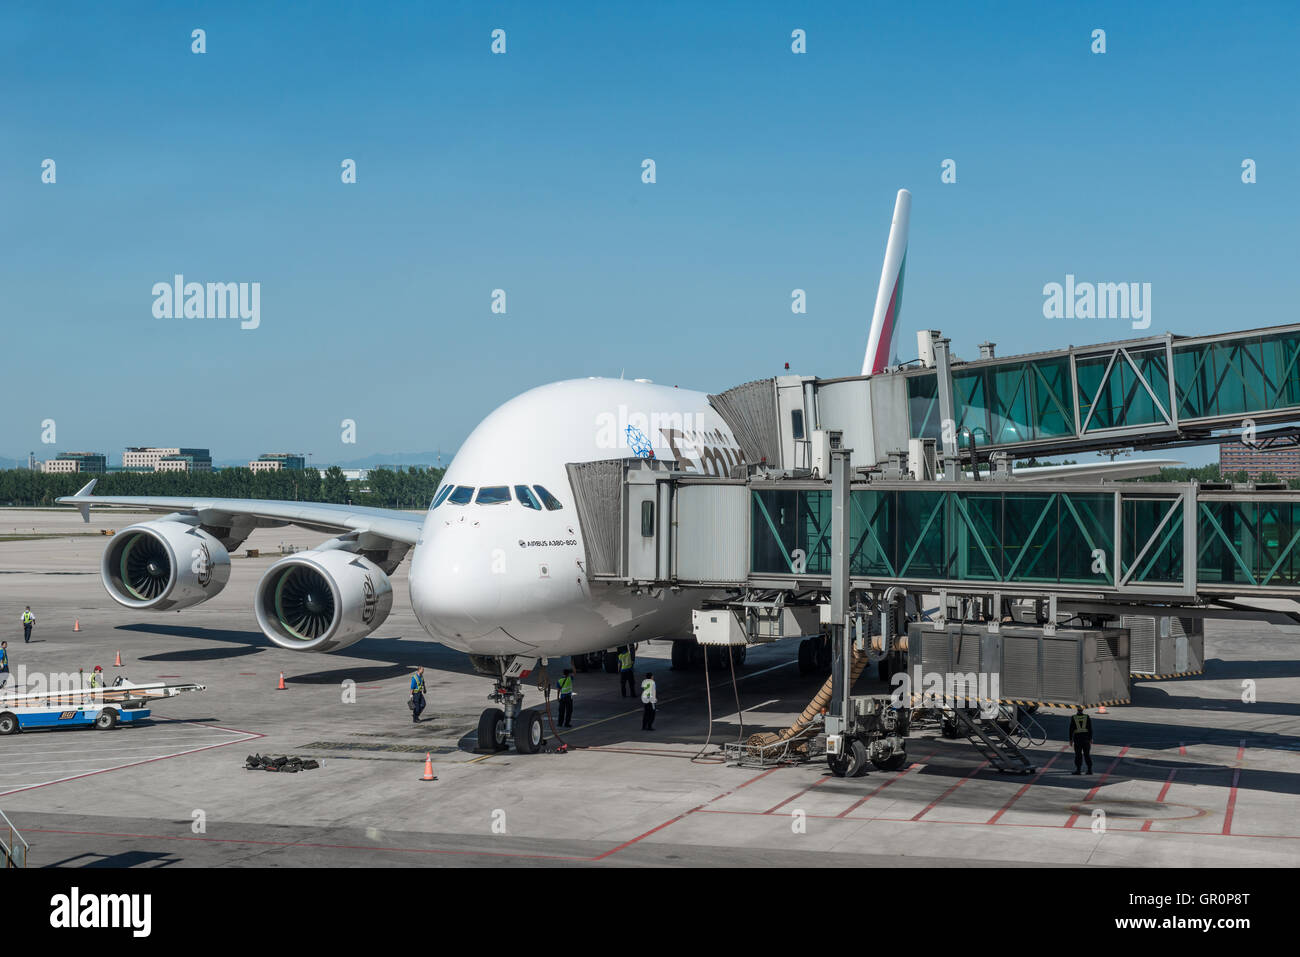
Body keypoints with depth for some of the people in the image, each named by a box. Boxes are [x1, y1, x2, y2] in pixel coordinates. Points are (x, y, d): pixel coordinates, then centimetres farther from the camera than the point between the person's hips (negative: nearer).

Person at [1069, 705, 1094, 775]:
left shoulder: (1073, 718, -1)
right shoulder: (1087, 717, 2)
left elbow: (1071, 729, -2)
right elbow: (1090, 728, 0)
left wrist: (1071, 739, 2)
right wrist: (1091, 738, 4)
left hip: (1077, 737, -2)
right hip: (1086, 737, 2)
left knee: (1078, 754, 0)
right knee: (1087, 754, 7)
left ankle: (1078, 770, -5)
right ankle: (1090, 769, 4)